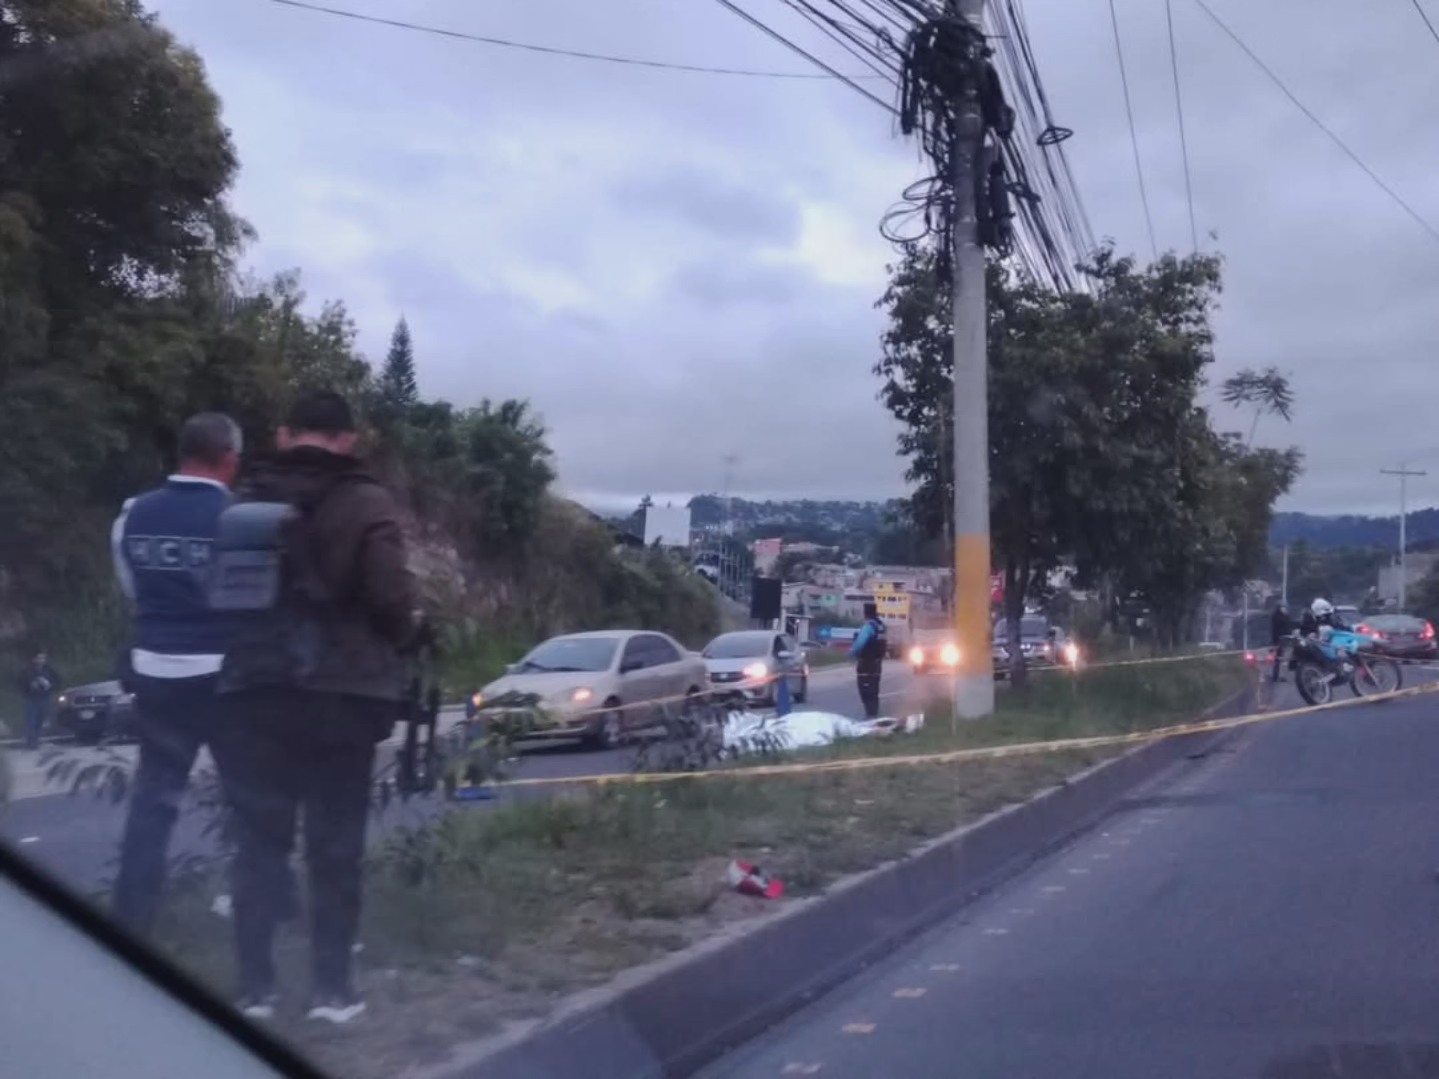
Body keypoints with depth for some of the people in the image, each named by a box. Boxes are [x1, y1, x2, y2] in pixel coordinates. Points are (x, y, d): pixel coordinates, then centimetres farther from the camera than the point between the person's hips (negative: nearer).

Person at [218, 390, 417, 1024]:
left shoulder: (246, 501, 7)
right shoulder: (366, 504, -6)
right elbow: (391, 599, -13)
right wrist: (400, 644, 6)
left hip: (256, 687, 3)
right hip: (343, 690, -3)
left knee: (259, 840, 9)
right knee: (336, 845, 5)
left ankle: (254, 988, 11)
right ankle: (332, 988, 9)